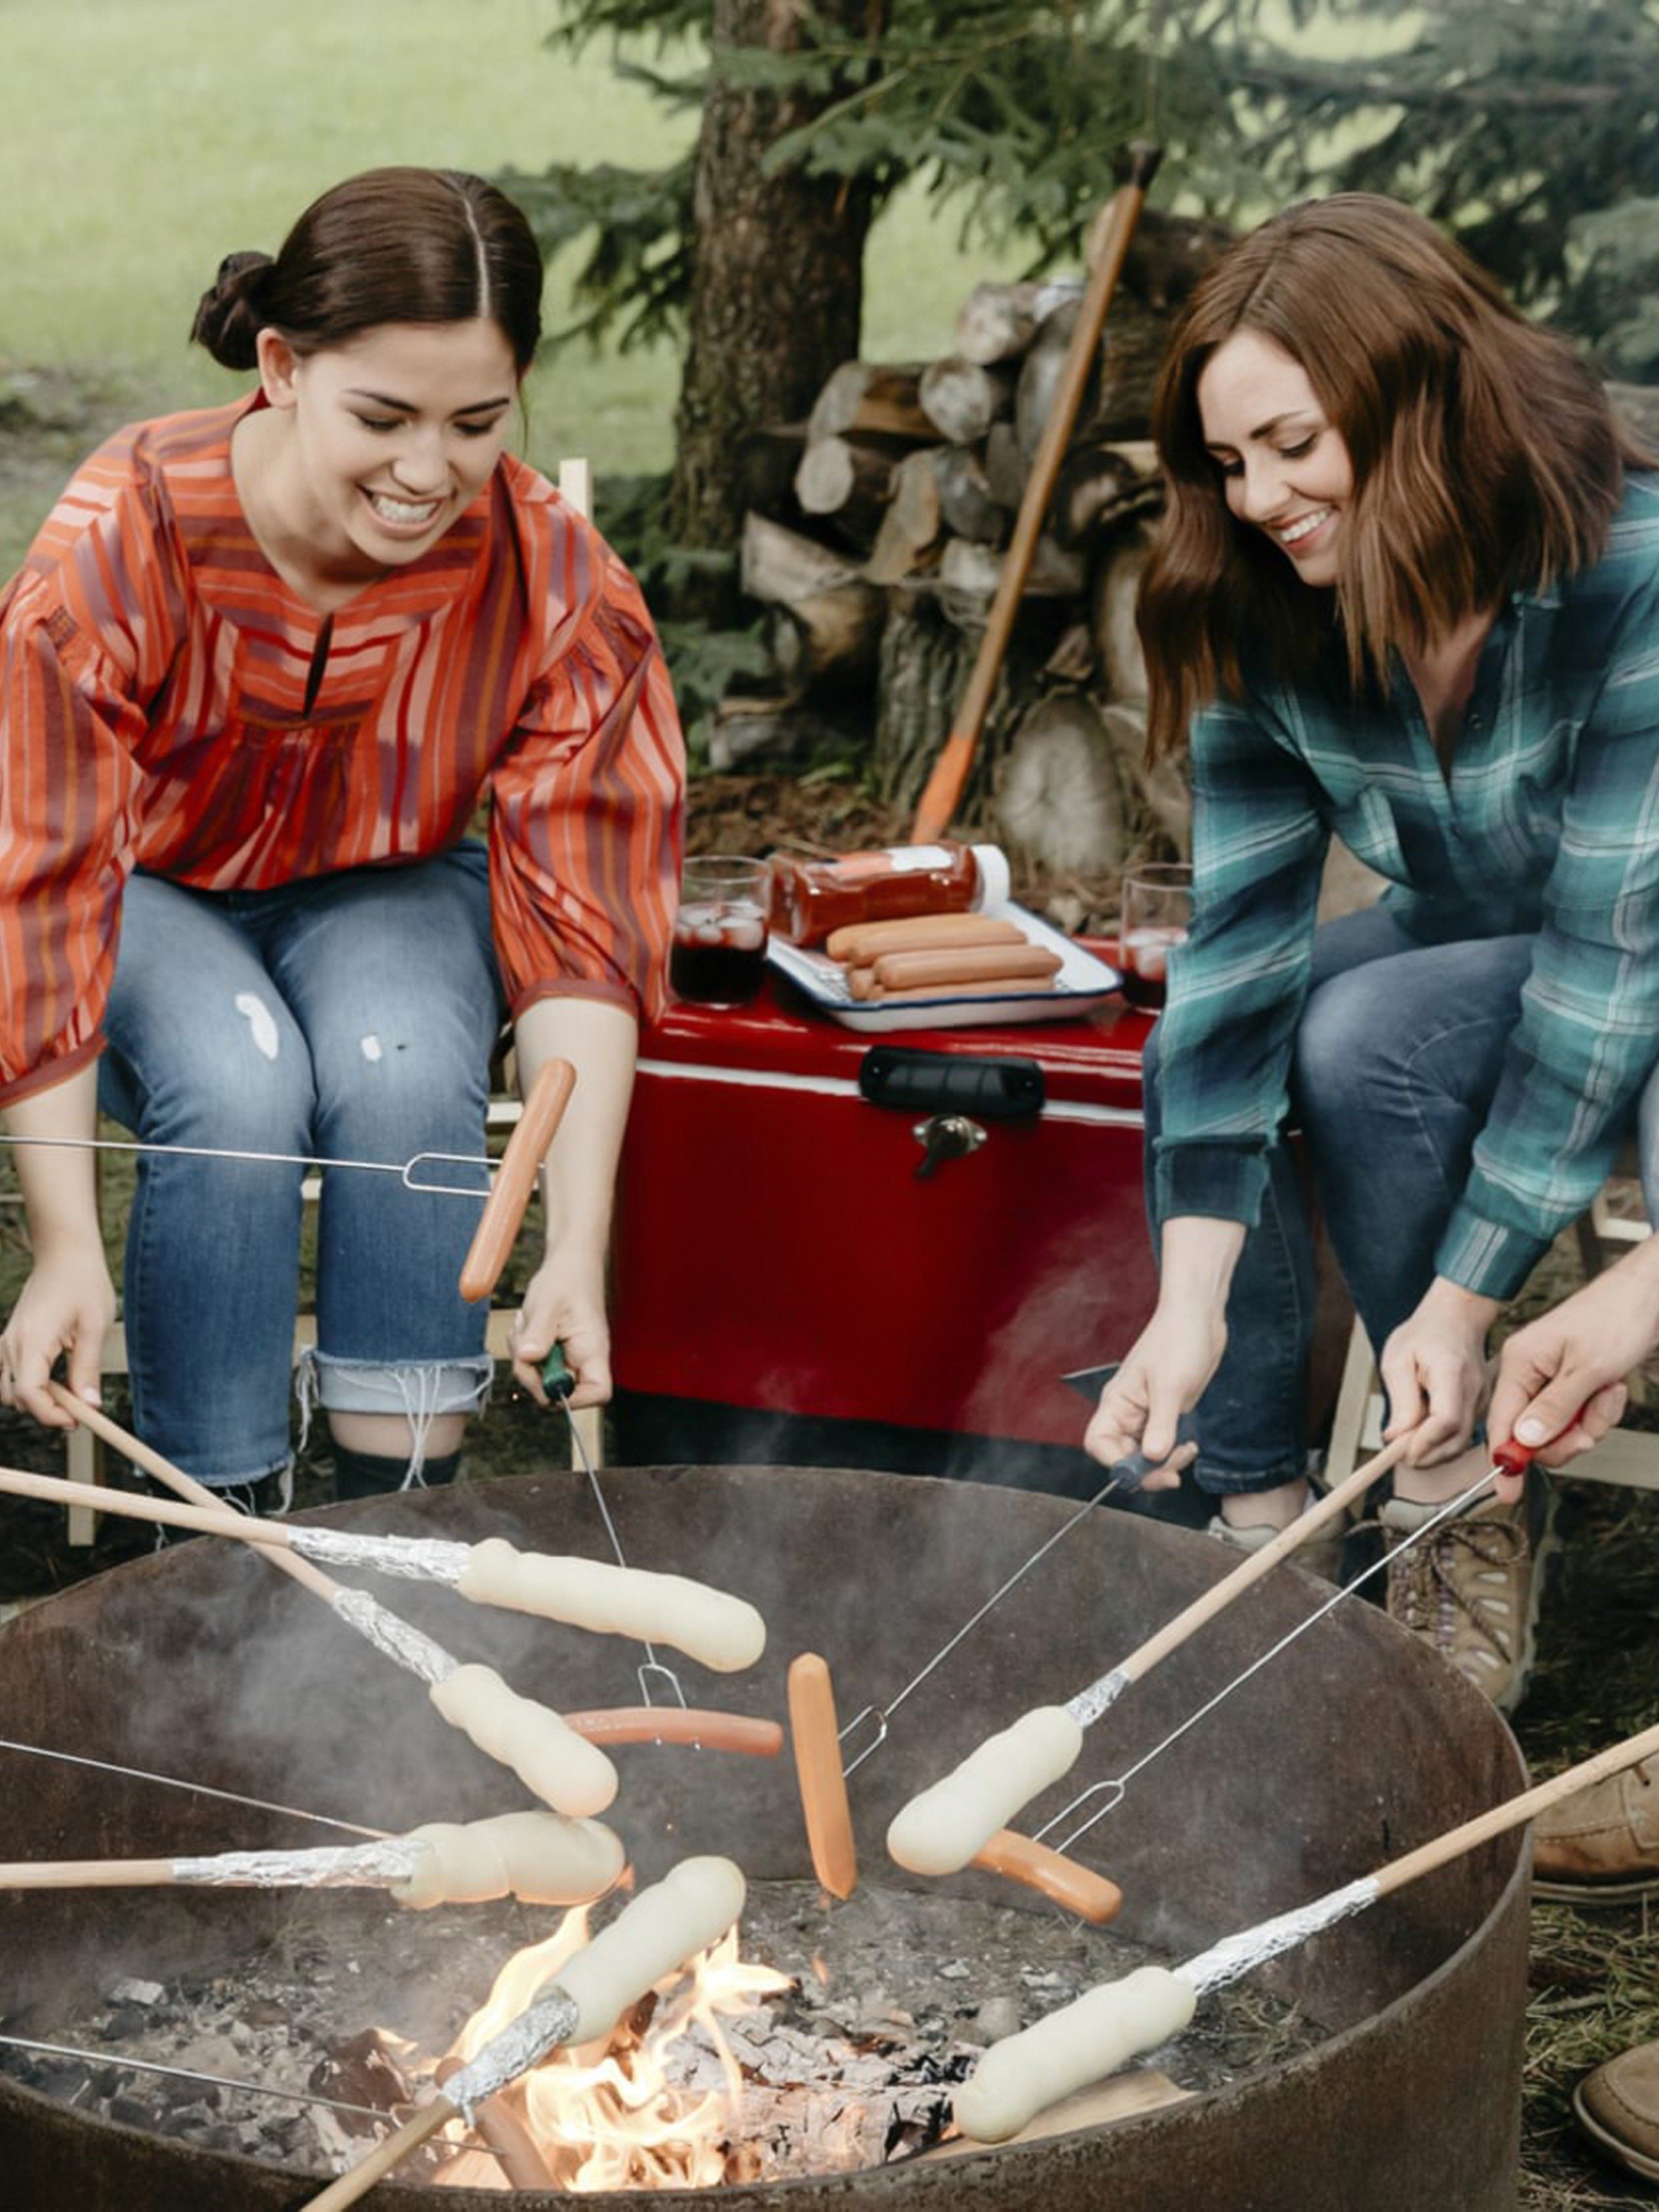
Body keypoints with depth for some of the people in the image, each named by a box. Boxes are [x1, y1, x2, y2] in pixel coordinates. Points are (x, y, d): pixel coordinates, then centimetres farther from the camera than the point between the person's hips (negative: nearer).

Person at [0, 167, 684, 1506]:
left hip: (387, 893, 2)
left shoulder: (558, 584, -23)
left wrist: (577, 1247, -34)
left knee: (406, 1071, -31)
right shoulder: (120, 547, -29)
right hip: (153, 892, -1)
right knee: (237, 1086, -33)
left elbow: (581, 929, -22)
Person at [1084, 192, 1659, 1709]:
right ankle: (1261, 1521, -12)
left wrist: (1465, 1297, -31)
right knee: (1200, 1053, -22)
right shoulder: (1270, 616, -13)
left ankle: (1469, 1498, -13)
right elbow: (1241, 934, -20)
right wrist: (1194, 1300, -31)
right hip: (1471, 947, 5)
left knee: (1363, 1039, -30)